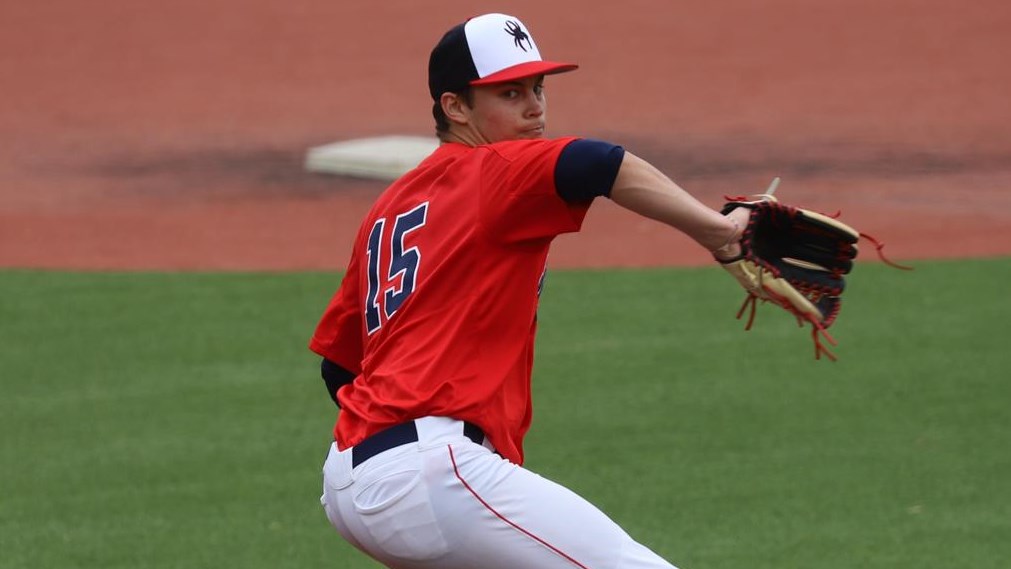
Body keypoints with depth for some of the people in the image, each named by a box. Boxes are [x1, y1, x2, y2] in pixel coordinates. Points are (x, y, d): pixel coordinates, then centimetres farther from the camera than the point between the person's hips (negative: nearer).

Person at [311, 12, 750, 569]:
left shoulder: (389, 207, 22)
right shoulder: (496, 173, -2)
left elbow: (337, 363, 24)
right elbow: (598, 166, -24)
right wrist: (718, 232, -33)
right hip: (432, 471, -10)